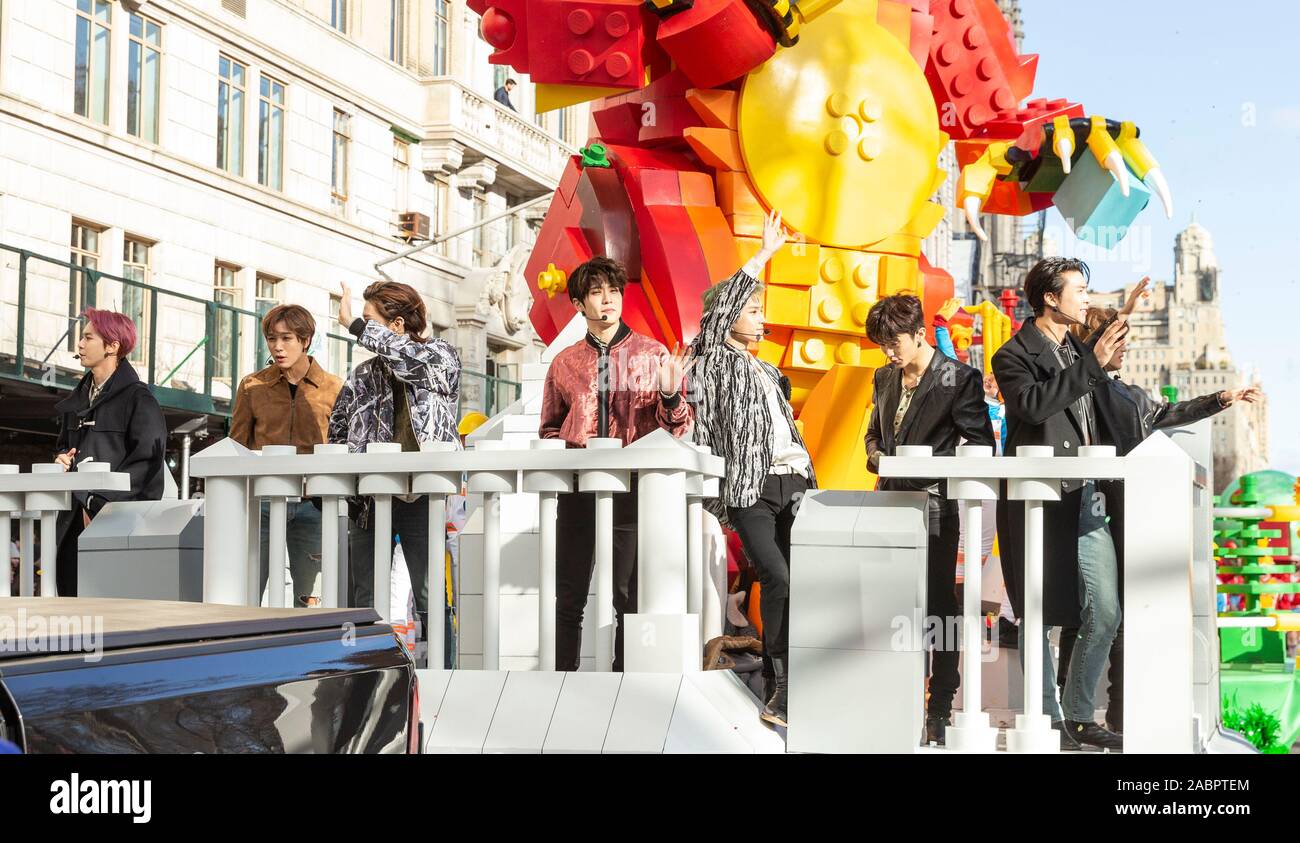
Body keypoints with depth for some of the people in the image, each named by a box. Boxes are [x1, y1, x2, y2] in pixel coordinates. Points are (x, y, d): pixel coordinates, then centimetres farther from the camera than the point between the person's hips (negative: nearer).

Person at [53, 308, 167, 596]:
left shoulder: (138, 398, -5)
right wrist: (62, 458, 5)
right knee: (71, 592, 2)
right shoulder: (77, 399, 19)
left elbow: (146, 461, -13)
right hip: (76, 518, 7)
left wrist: (97, 503, -17)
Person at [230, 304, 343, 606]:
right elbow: (237, 445, 11)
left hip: (312, 502, 0)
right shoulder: (252, 386, 8)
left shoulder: (333, 389, 6)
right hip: (261, 499, 0)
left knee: (310, 598, 3)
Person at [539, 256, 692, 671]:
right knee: (569, 596, 4)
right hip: (578, 489, 2)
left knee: (630, 597, 0)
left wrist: (670, 396, -17)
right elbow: (549, 429, 21)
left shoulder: (653, 355, 5)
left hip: (633, 489, -2)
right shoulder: (565, 363, 11)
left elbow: (675, 427, 4)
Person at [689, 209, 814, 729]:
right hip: (748, 490, -7)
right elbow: (723, 303, -9)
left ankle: (791, 689, -4)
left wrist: (807, 480, 20)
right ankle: (783, 686, -13)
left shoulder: (766, 371, 26)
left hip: (792, 483, 7)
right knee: (778, 579, -19)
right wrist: (765, 253, -6)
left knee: (799, 579, -5)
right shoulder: (714, 362, 5)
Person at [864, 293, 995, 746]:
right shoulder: (884, 378, 14)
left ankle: (939, 711, 5)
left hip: (935, 508, -6)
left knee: (937, 605, -2)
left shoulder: (958, 378, -7)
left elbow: (980, 445, -9)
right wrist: (877, 457, 3)